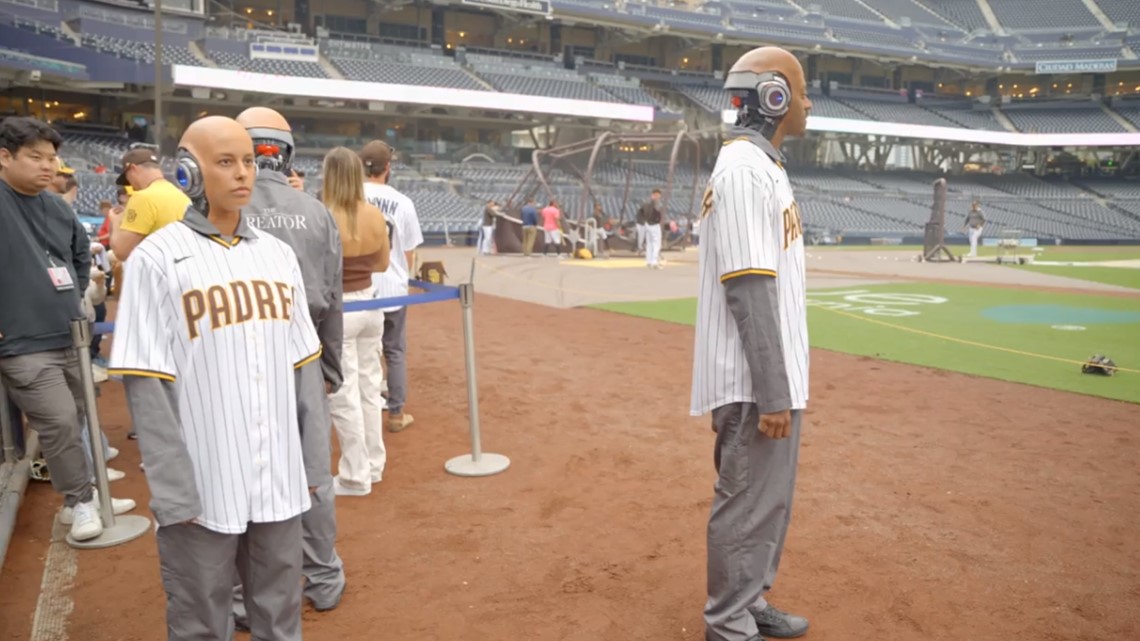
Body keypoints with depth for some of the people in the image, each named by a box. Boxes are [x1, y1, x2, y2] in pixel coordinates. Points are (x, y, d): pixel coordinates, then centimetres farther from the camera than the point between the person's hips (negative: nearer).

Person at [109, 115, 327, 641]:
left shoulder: (278, 254, 7)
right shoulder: (157, 259, -8)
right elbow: (146, 385, -11)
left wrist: (312, 461, 8)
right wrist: (173, 491, -14)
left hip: (280, 481, 4)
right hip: (202, 487, -4)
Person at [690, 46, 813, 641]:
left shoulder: (760, 164, 16)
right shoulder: (745, 168, -17)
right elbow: (748, 291, -23)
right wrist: (772, 394, -22)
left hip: (772, 378, 10)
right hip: (756, 382, -10)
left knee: (769, 497, 19)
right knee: (748, 502, 2)